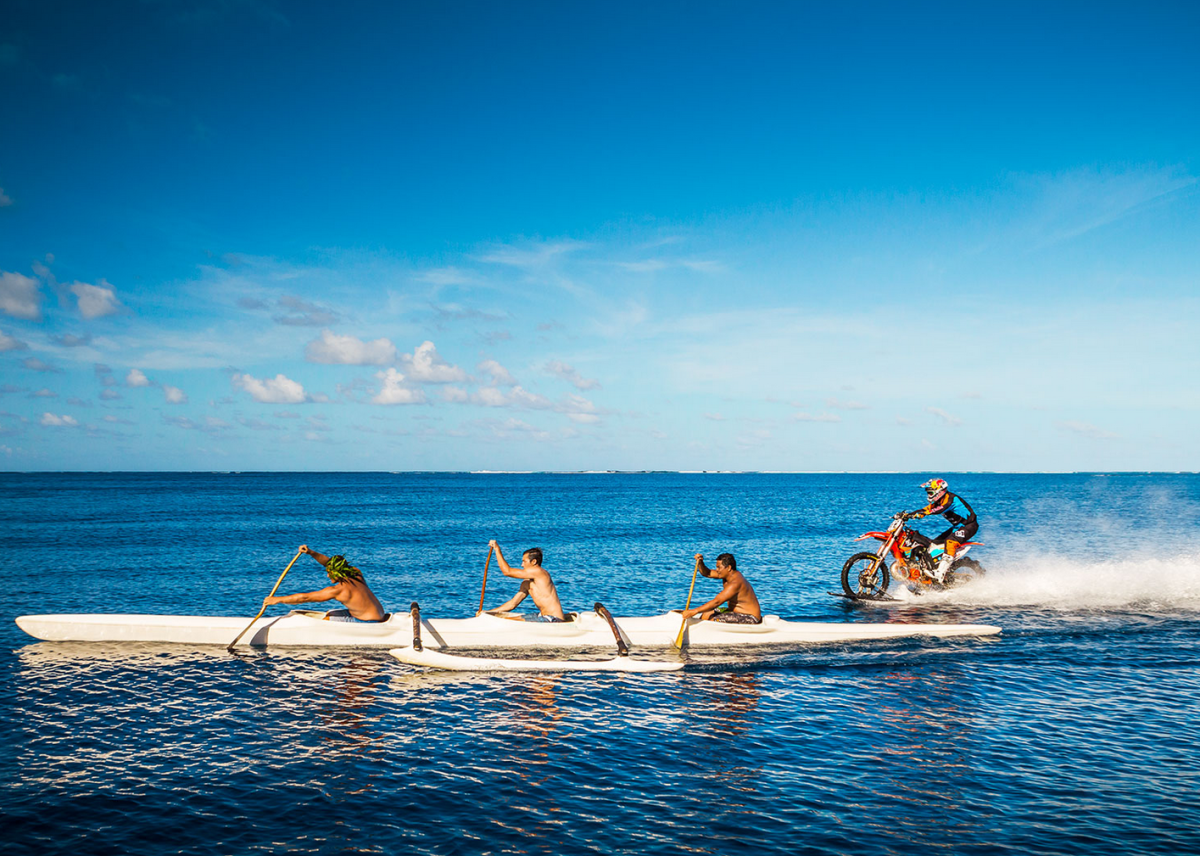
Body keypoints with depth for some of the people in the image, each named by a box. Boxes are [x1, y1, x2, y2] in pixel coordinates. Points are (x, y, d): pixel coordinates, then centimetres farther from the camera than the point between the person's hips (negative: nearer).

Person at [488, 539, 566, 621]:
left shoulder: (538, 571, -13)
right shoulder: (527, 583, 15)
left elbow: (507, 572, -13)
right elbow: (512, 604, 19)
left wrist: (497, 549, -4)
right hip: (544, 617, 10)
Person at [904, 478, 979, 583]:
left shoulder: (950, 498, -21)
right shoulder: (938, 502, 9)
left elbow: (941, 509, -38)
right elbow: (925, 509, 5)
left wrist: (922, 514, -48)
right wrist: (907, 514, -8)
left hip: (969, 525, -11)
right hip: (958, 526, 11)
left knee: (950, 542, -32)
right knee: (934, 543, 7)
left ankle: (942, 571, -41)